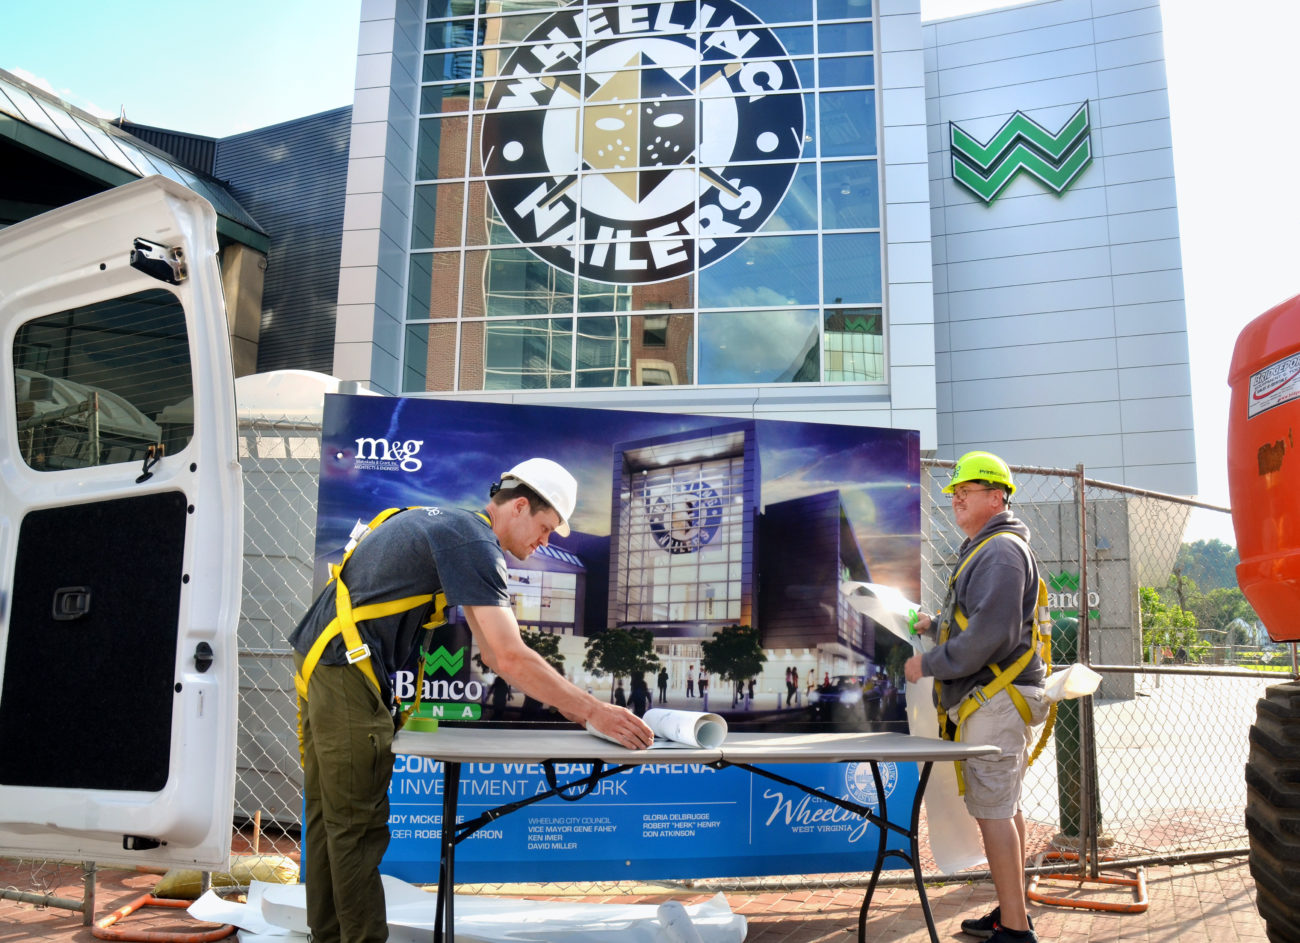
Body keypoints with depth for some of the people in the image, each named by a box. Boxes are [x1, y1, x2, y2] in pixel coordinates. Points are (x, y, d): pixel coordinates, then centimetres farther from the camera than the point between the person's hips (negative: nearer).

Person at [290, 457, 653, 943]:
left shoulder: (451, 525, 16)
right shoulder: (474, 543, -15)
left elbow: (492, 653, 16)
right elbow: (511, 658, -22)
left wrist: (568, 701, 13)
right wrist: (592, 711, -17)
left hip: (321, 662, 10)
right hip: (347, 671, -10)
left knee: (329, 818, 15)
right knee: (359, 827, -3)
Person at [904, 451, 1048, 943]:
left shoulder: (1001, 551, -14)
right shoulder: (981, 550, 20)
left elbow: (990, 635, -23)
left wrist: (928, 664, -16)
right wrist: (936, 624, 20)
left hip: (997, 698, -11)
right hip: (994, 698, 11)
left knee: (992, 810, -9)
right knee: (1005, 807, 15)